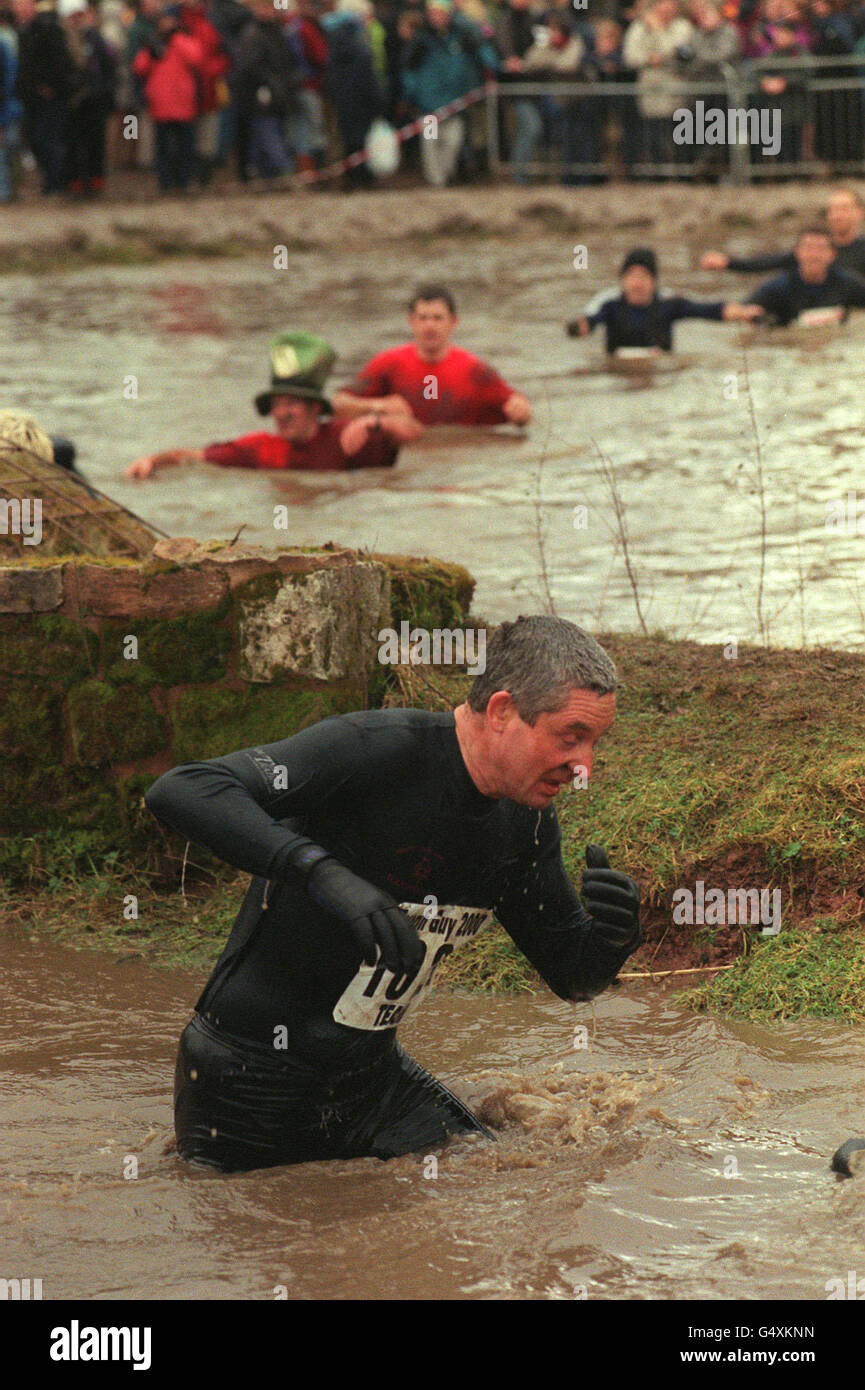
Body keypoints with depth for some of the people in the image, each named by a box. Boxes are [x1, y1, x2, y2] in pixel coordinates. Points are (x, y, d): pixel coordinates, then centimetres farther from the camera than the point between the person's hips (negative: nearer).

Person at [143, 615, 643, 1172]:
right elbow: (181, 791, -34)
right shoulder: (379, 750, -24)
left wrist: (615, 936, -16)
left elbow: (574, 977, 9)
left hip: (371, 1075, 7)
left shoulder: (528, 823, -1)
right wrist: (323, 872, -47)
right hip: (250, 1079, -7)